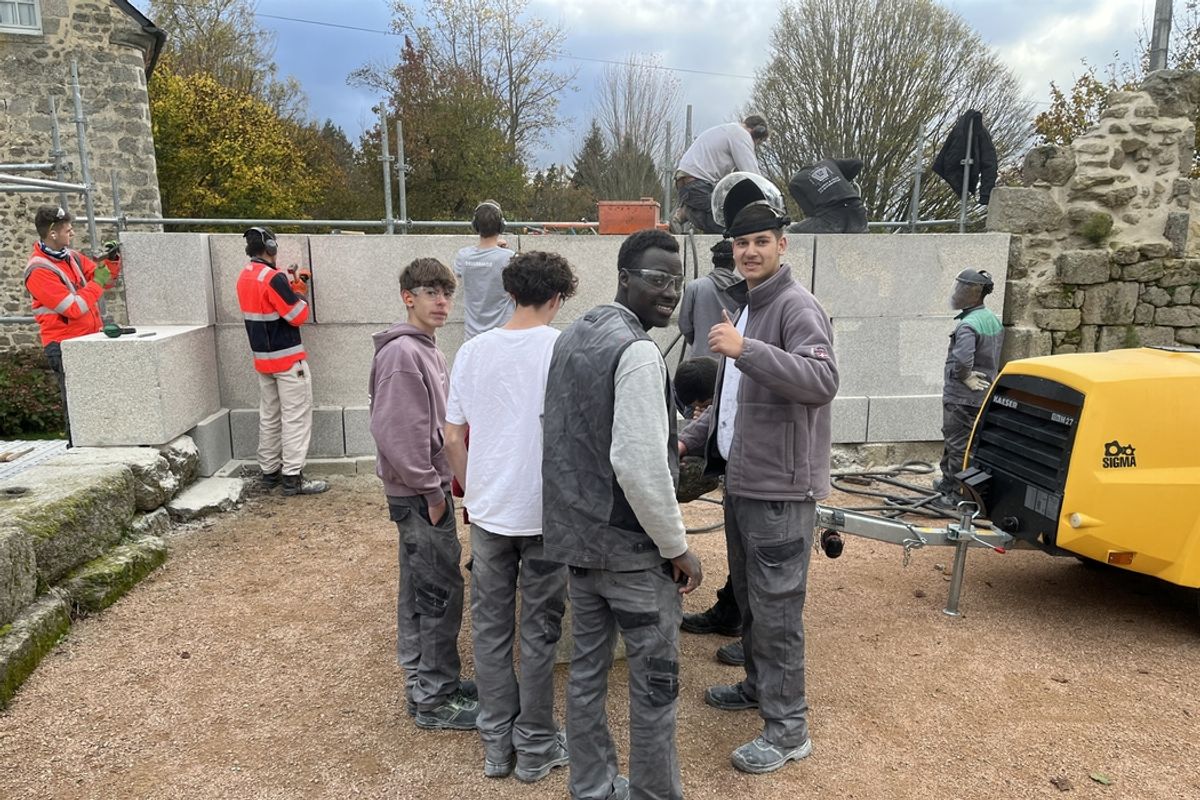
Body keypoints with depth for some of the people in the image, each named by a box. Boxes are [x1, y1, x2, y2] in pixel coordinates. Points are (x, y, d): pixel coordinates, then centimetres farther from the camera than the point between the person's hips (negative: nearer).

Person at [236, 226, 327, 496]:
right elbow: (298, 316, -17)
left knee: (268, 416, 14)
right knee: (296, 416, -4)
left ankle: (269, 472, 21)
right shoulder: (273, 278, -19)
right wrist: (300, 294, 1)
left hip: (262, 357, 9)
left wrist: (288, 285, 10)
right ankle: (292, 477, -3)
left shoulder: (244, 277, 9)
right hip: (288, 357, -9)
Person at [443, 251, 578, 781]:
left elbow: (453, 438, 3)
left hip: (488, 511, 3)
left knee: (489, 627, 14)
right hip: (547, 513, -3)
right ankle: (535, 747, 23)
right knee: (539, 631, 9)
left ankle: (496, 744, 26)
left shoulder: (473, 350, 1)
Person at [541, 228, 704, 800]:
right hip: (630, 545, -9)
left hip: (576, 535, 9)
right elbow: (640, 466, -26)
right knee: (655, 681, 7)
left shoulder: (572, 336, 8)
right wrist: (678, 547, -15)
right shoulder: (637, 351, -20)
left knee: (587, 668, 18)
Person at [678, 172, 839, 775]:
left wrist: (745, 350, -38)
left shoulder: (796, 307, -14)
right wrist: (691, 438, 17)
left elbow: (823, 382, -31)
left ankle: (788, 728, 11)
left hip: (779, 488, -9)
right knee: (747, 598, 20)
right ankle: (759, 684, 38)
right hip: (741, 481, 9)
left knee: (776, 609, -2)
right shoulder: (745, 308, 16)